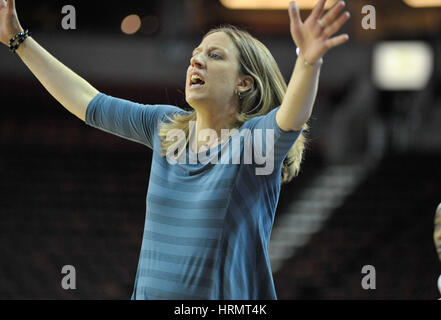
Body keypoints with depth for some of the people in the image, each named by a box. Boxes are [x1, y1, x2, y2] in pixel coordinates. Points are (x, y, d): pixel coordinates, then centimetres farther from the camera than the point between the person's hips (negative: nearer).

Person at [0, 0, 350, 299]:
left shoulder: (254, 138, -10)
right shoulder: (167, 127, 7)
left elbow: (292, 116, -32)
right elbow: (86, 101, 15)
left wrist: (309, 60, -52)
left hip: (229, 295, -5)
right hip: (151, 292, 6)